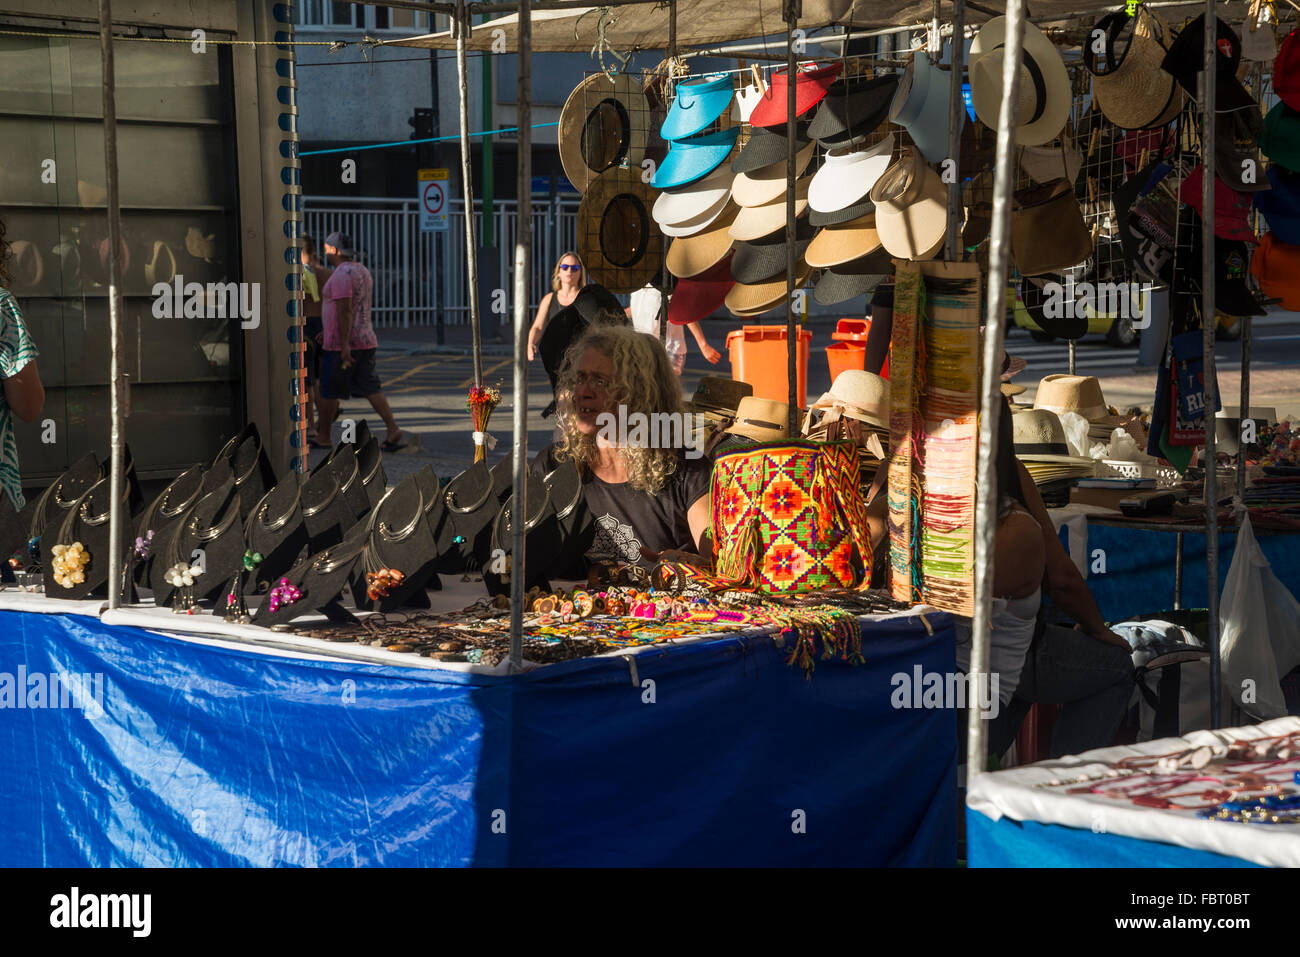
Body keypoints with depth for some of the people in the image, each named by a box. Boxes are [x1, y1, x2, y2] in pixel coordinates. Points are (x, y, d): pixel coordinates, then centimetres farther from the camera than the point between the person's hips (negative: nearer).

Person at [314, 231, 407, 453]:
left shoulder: (341, 274, -16)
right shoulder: (362, 271, 15)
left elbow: (345, 310, -23)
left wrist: (344, 345, -26)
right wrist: (329, 330, 30)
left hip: (341, 343, -9)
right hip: (364, 340, 9)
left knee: (329, 390, 5)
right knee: (370, 388, 4)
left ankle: (322, 436, 17)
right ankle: (394, 431, -8)